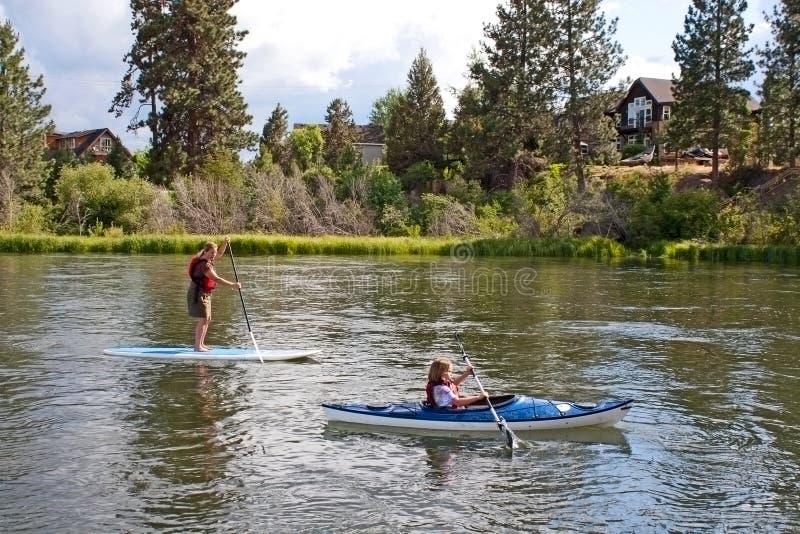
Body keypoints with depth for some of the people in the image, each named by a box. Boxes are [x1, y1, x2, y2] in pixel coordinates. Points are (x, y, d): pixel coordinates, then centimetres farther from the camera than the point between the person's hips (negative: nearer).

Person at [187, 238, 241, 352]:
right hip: (198, 293, -10)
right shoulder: (204, 265, -22)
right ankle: (197, 345, -10)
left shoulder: (208, 260, 7)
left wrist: (225, 243, 7)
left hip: (205, 294, 10)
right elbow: (217, 279, -27)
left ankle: (201, 344, 19)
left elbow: (220, 253, 24)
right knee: (202, 320, -11)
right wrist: (233, 285, -26)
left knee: (207, 320, 13)